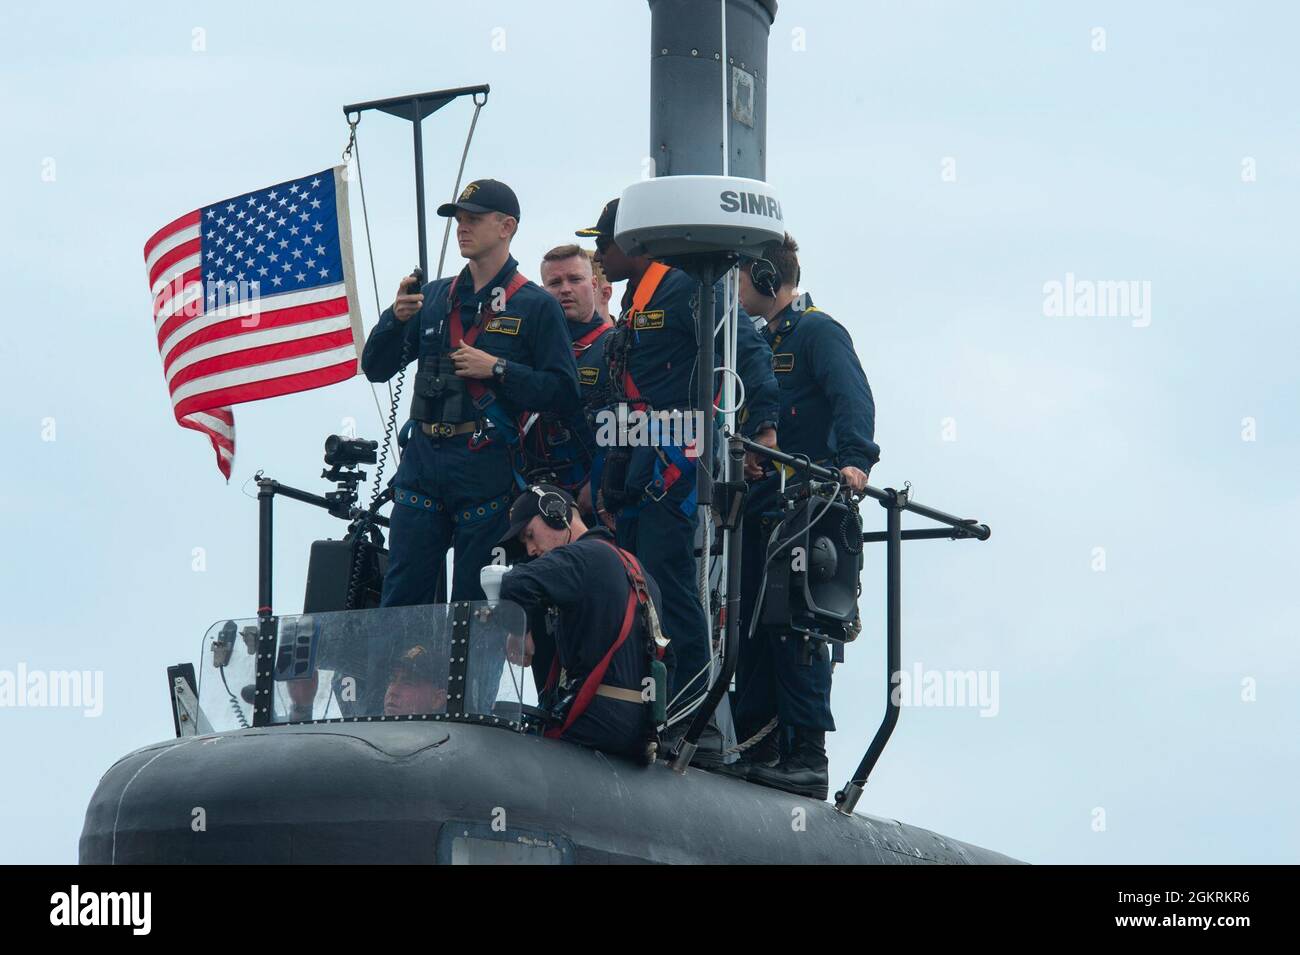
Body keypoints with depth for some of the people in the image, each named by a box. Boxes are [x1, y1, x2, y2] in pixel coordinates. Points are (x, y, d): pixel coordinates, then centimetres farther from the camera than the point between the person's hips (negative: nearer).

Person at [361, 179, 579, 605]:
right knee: (401, 600, 1)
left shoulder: (535, 307, 1)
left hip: (485, 470, -4)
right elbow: (376, 368, 12)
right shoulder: (434, 297, 16)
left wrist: (498, 369, -13)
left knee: (474, 605, 0)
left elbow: (563, 393, -6)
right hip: (423, 462, 4)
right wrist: (396, 318, -5)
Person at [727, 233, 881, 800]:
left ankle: (807, 757, -11)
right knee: (751, 626, 8)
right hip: (759, 508, 9)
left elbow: (852, 398, -22)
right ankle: (756, 748, 13)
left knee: (795, 628, -11)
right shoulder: (763, 341, 22)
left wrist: (855, 459, -37)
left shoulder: (818, 332, -6)